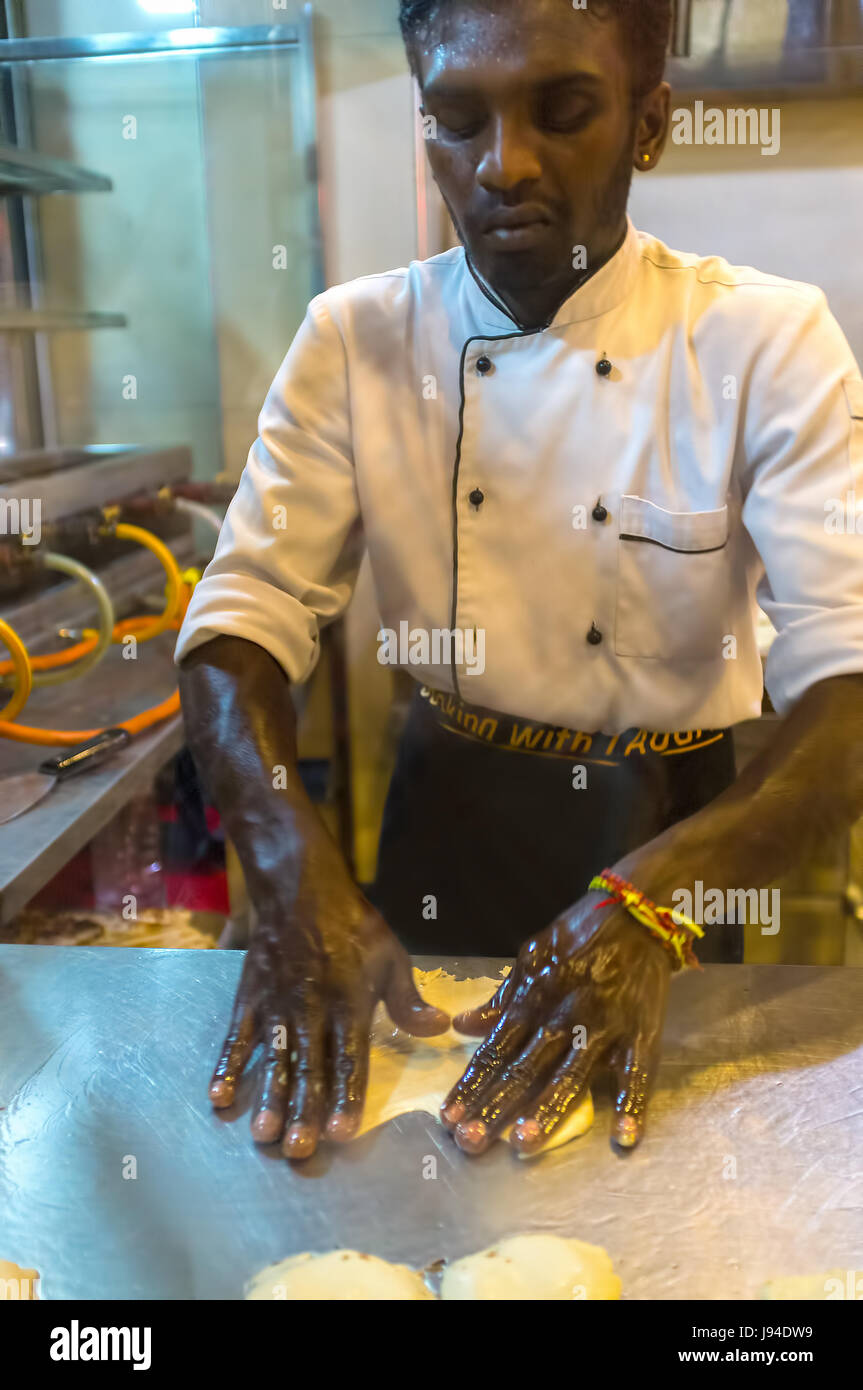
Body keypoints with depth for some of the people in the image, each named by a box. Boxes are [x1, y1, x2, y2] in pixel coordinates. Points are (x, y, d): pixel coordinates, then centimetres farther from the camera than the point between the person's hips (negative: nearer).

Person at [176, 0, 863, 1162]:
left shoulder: (765, 345, -17)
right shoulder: (355, 340, -10)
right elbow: (241, 623, -15)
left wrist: (653, 900, -40)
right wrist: (295, 869, -33)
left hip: (671, 828, -1)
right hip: (443, 819, 2)